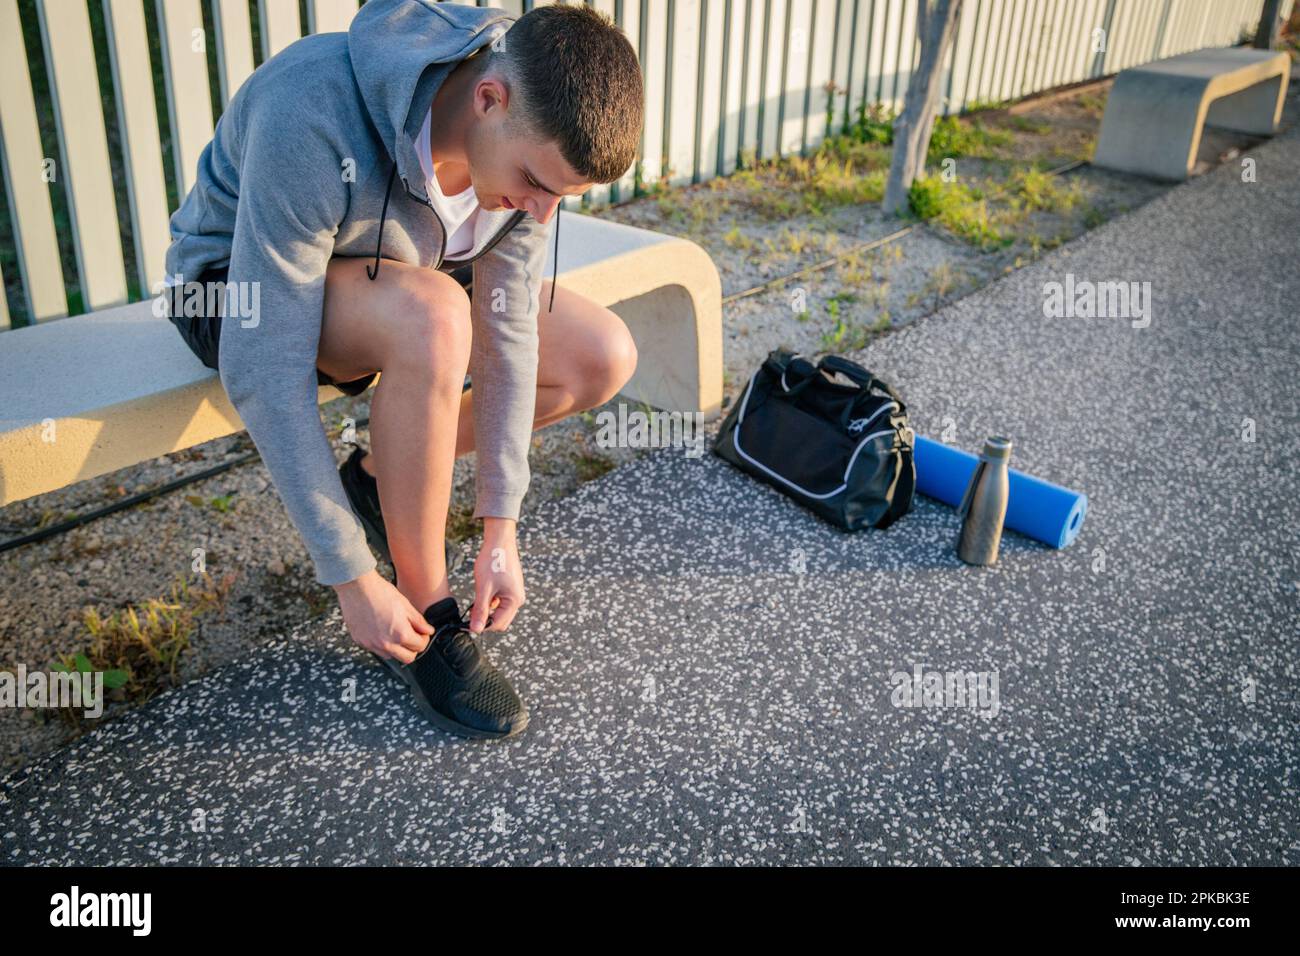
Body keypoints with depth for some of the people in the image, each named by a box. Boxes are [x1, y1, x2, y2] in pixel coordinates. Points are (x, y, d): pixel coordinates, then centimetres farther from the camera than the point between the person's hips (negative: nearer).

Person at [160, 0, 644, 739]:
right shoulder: (314, 117, -38)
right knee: (433, 316, -38)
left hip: (392, 279, 6)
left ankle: (381, 479, 6)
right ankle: (427, 614, -19)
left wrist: (500, 531, -17)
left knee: (604, 358, -9)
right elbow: (264, 372, -36)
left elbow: (508, 331, -16)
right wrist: (351, 576, -32)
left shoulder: (534, 136, -19)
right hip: (238, 285, -5)